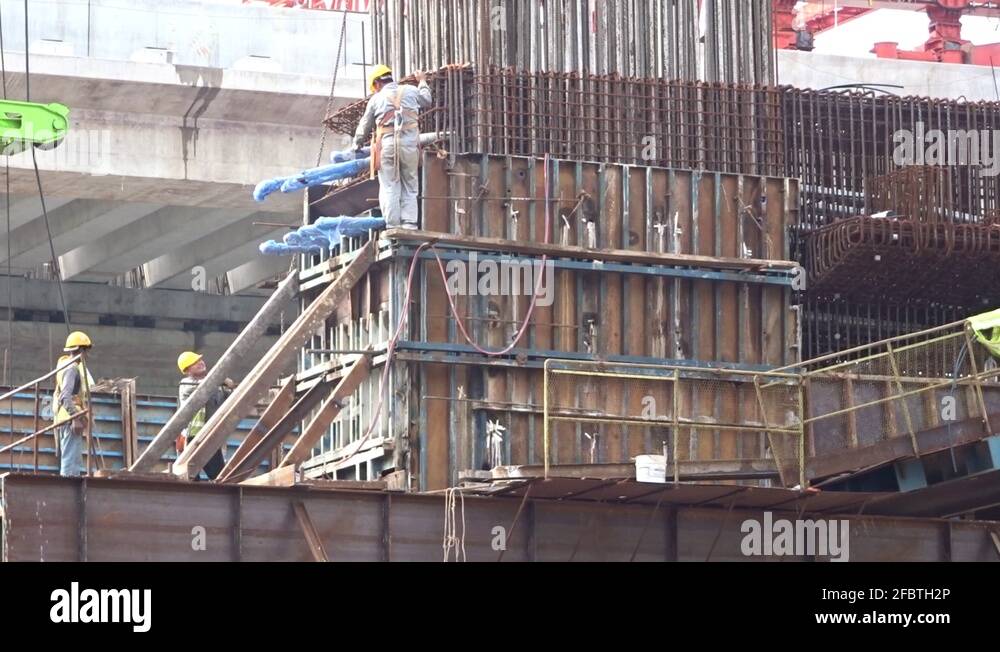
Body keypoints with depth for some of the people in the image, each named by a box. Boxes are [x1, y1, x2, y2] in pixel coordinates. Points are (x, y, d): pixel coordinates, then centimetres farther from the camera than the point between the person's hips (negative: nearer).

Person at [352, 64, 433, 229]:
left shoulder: (376, 99, 10)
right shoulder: (410, 90, 12)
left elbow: (364, 126, 19)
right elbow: (426, 101, 33)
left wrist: (357, 144, 37)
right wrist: (422, 82, 51)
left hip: (386, 143, -1)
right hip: (410, 142, 1)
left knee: (390, 188, 2)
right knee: (410, 188, 7)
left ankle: (393, 226, -4)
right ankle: (409, 224, -5)